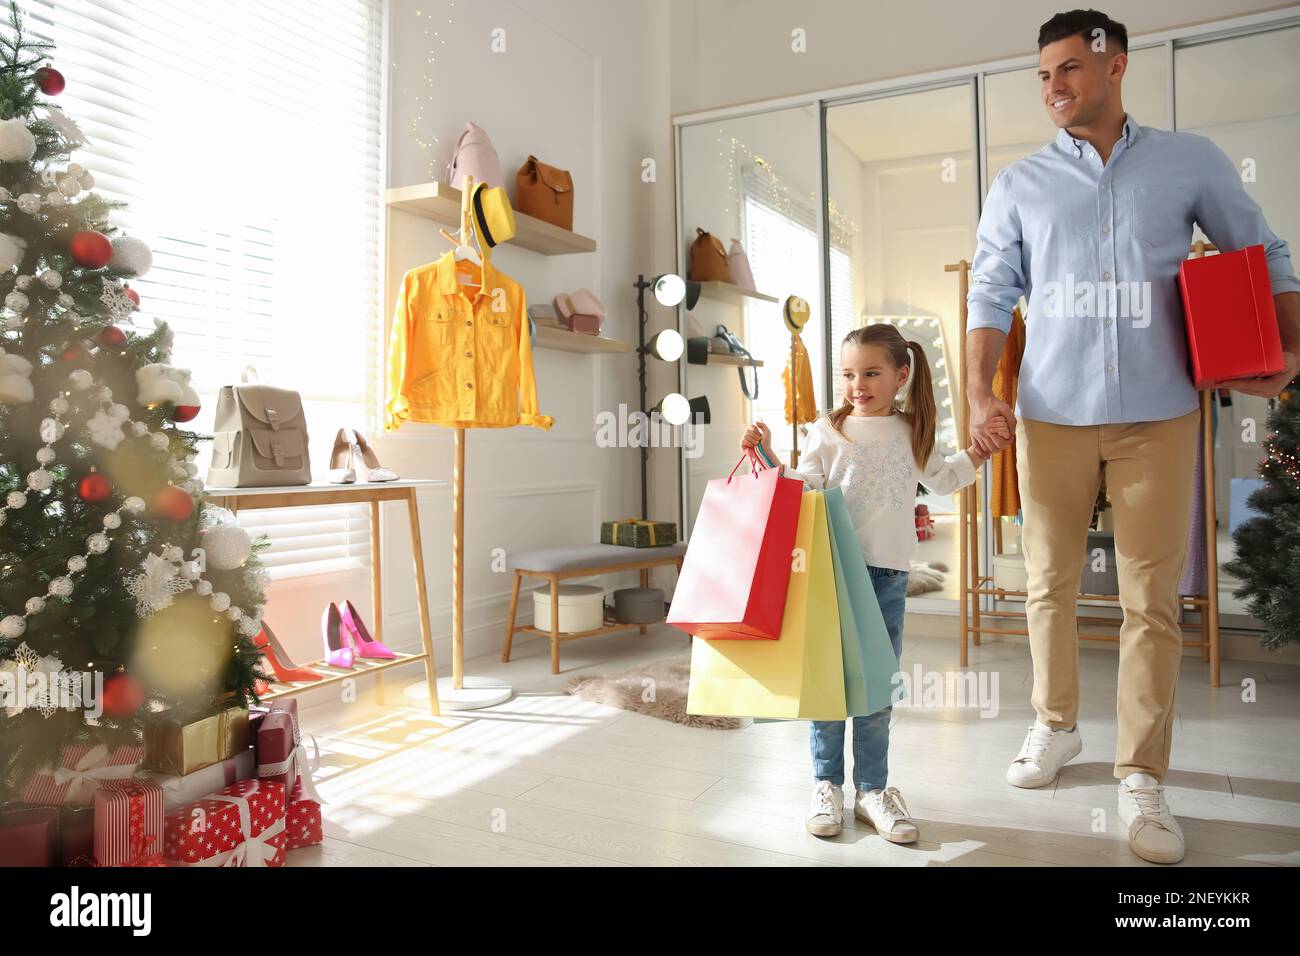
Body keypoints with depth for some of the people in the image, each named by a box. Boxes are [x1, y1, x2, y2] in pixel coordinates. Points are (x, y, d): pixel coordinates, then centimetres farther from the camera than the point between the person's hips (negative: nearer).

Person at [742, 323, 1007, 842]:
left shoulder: (912, 431, 11)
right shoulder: (828, 430, 1)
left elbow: (942, 479, 26)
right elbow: (803, 488, -4)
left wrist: (980, 447, 19)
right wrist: (769, 457, -17)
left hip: (888, 572, 3)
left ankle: (872, 789, 20)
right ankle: (827, 784, 18)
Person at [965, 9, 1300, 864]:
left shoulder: (1191, 163, 8)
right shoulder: (1019, 185, 8)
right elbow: (991, 294, 5)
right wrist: (980, 390, -8)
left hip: (1159, 416, -1)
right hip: (1051, 416, 1)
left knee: (1153, 599, 0)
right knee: (1050, 583, 9)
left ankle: (1142, 776, 13)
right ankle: (1056, 724, 30)